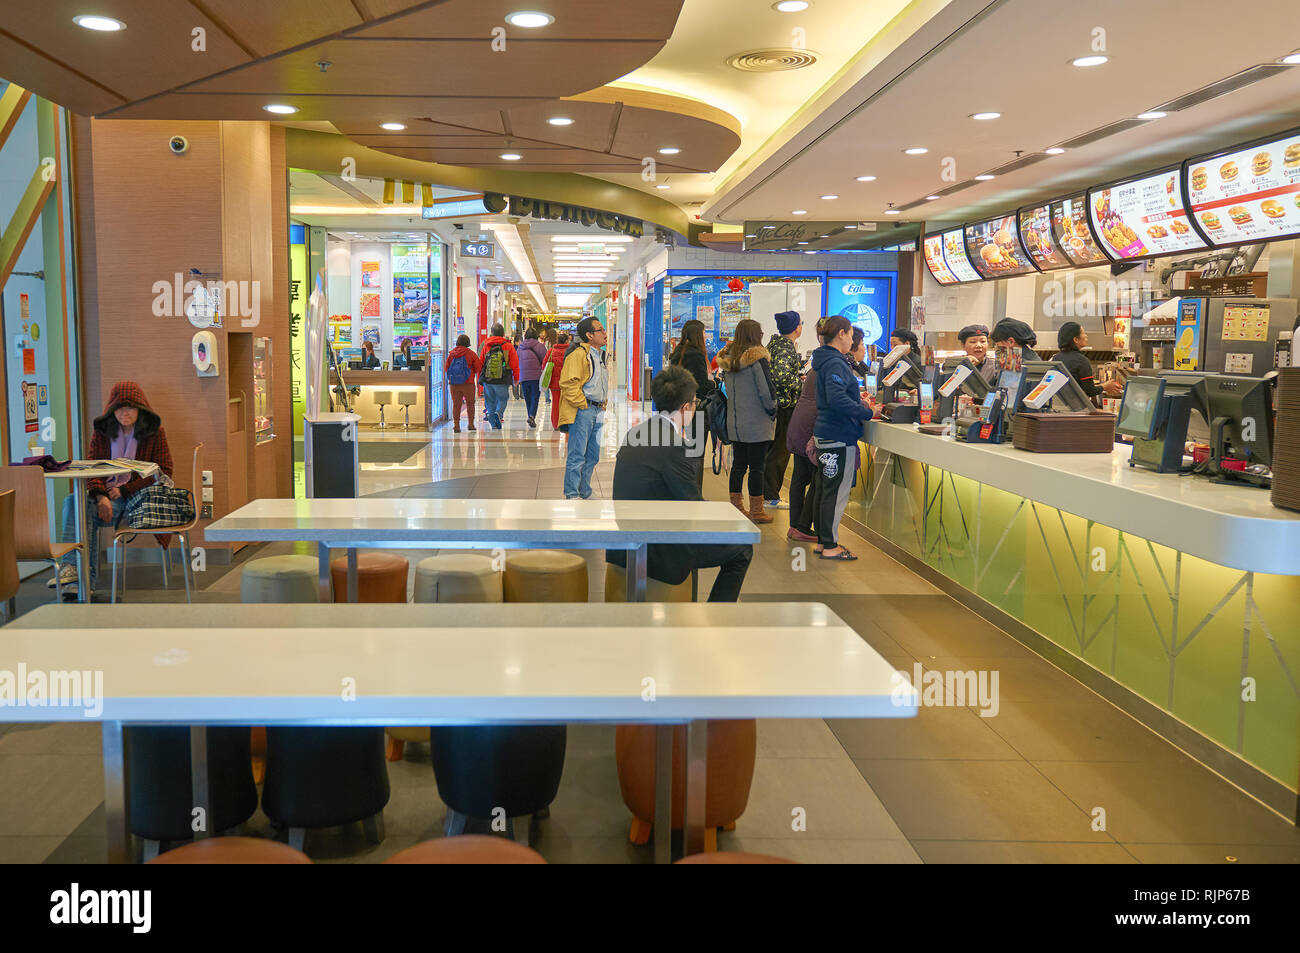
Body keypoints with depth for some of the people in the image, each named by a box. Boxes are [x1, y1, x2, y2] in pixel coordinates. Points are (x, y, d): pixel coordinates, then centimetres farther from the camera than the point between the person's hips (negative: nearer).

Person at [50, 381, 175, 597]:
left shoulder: (154, 432, 1)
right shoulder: (102, 430, 12)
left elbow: (163, 471, -4)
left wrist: (124, 490, -11)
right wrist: (100, 496, -16)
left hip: (136, 498, -4)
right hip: (104, 492, 4)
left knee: (85, 509, -28)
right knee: (72, 502, -27)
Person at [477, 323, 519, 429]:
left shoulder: (486, 346, 4)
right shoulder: (508, 346, -2)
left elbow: (480, 363, 10)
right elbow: (515, 364, -1)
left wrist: (479, 377, 20)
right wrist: (516, 378, 10)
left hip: (487, 380, 2)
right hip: (502, 381, -2)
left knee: (490, 401, 13)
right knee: (503, 399, 13)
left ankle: (493, 423, 10)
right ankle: (498, 413, -16)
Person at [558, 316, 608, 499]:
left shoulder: (599, 355, 18)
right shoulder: (578, 354, -12)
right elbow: (568, 383, -20)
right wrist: (582, 404, -17)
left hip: (597, 412, 9)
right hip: (582, 411, -9)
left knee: (592, 456, 13)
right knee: (577, 455, -8)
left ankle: (585, 493, 22)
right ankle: (571, 495, -3)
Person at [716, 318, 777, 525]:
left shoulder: (727, 359, 5)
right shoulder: (758, 359, -15)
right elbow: (767, 390, -15)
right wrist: (772, 412, -2)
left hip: (734, 422, 6)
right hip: (757, 423, -6)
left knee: (738, 465, 14)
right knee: (756, 467, 1)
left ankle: (736, 506, 21)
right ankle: (756, 511, 5)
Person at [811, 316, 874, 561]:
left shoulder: (826, 360, 14)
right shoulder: (835, 364, -17)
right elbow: (836, 398, -29)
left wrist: (857, 400, 15)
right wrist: (866, 412, -21)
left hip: (824, 433, 10)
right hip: (839, 437, -10)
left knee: (824, 490, 16)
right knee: (836, 492, -3)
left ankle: (822, 540, 25)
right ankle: (830, 547, 4)